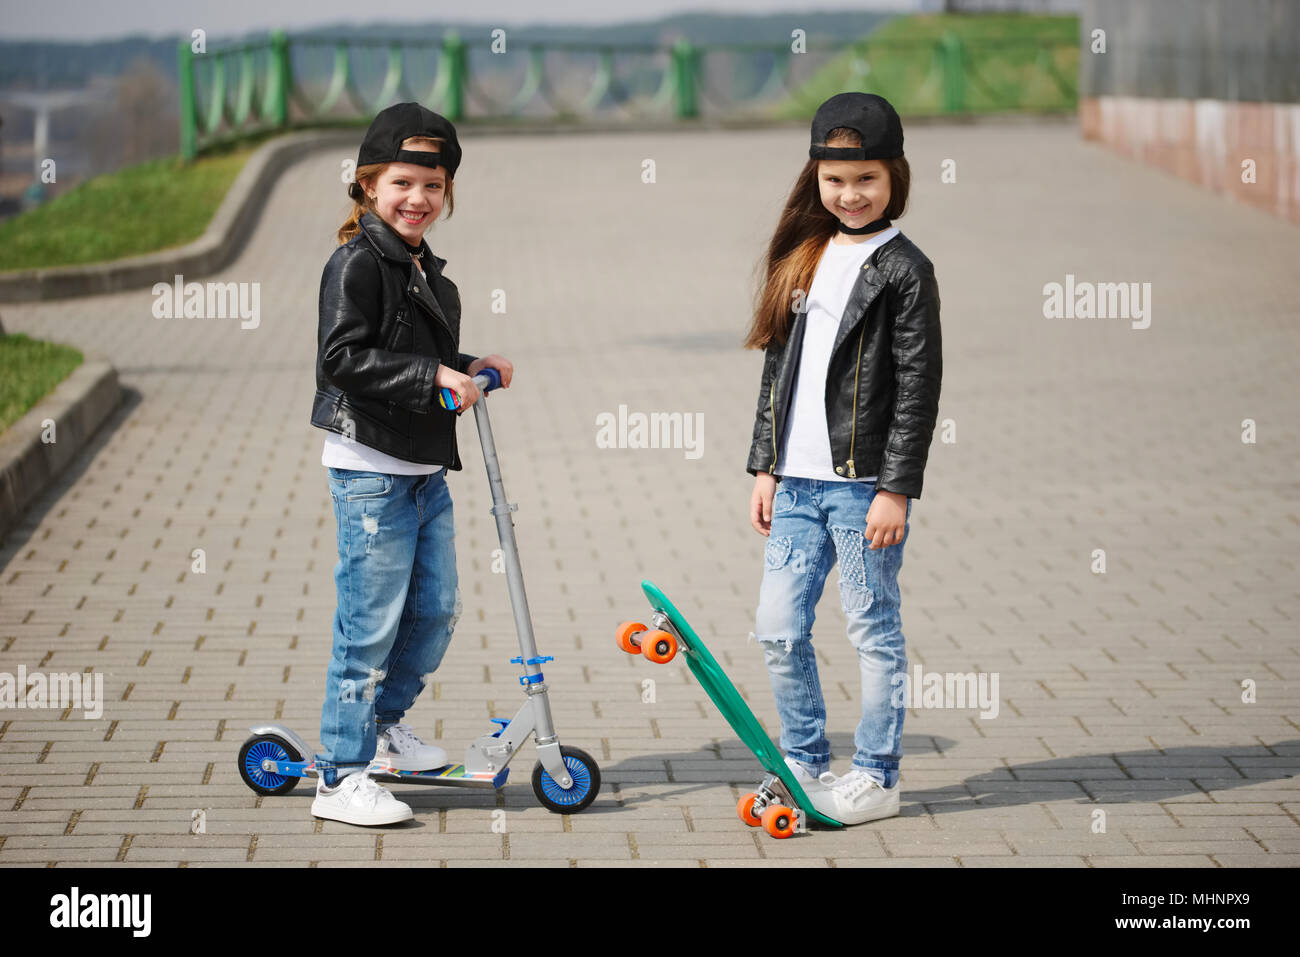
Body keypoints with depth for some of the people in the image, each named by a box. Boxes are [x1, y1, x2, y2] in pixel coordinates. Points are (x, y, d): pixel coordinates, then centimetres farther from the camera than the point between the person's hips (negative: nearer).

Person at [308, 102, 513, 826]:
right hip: (371, 470, -9)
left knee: (437, 609, 14)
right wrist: (431, 376, -23)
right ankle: (342, 779, 3)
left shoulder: (428, 272, 15)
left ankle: (385, 721, 35)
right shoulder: (359, 262, -12)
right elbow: (343, 358, -21)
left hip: (427, 469, 9)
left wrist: (472, 370, 7)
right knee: (371, 623, -5)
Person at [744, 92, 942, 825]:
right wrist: (766, 467, 13)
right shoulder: (802, 260, 13)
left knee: (874, 630, 2)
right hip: (797, 483, 6)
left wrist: (896, 488, -14)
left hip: (864, 483, -6)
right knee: (779, 631, 7)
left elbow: (919, 386, -9)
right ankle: (806, 764, 22)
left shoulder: (903, 270, -6)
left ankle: (876, 778, 12)